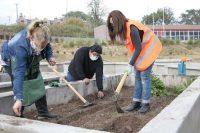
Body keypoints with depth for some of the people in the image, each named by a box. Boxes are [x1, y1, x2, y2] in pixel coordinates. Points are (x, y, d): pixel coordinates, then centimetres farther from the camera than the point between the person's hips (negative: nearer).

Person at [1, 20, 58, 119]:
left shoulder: (40, 38, -31)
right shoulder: (21, 47, -46)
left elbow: (47, 46, -4)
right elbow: (19, 73, -49)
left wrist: (50, 57, -24)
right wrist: (18, 99, -52)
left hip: (30, 60, 5)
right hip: (13, 58, -5)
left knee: (38, 84, 0)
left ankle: (43, 113, 8)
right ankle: (18, 115, 4)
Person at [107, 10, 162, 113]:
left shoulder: (132, 28, -28)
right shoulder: (123, 28, -2)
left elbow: (138, 48, -27)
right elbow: (133, 46, 3)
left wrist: (131, 64, -24)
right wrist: (132, 61, -4)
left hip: (148, 49, -8)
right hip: (140, 51, 9)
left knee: (144, 75, -9)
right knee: (137, 76, 6)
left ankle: (146, 104, 0)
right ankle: (136, 102, 10)